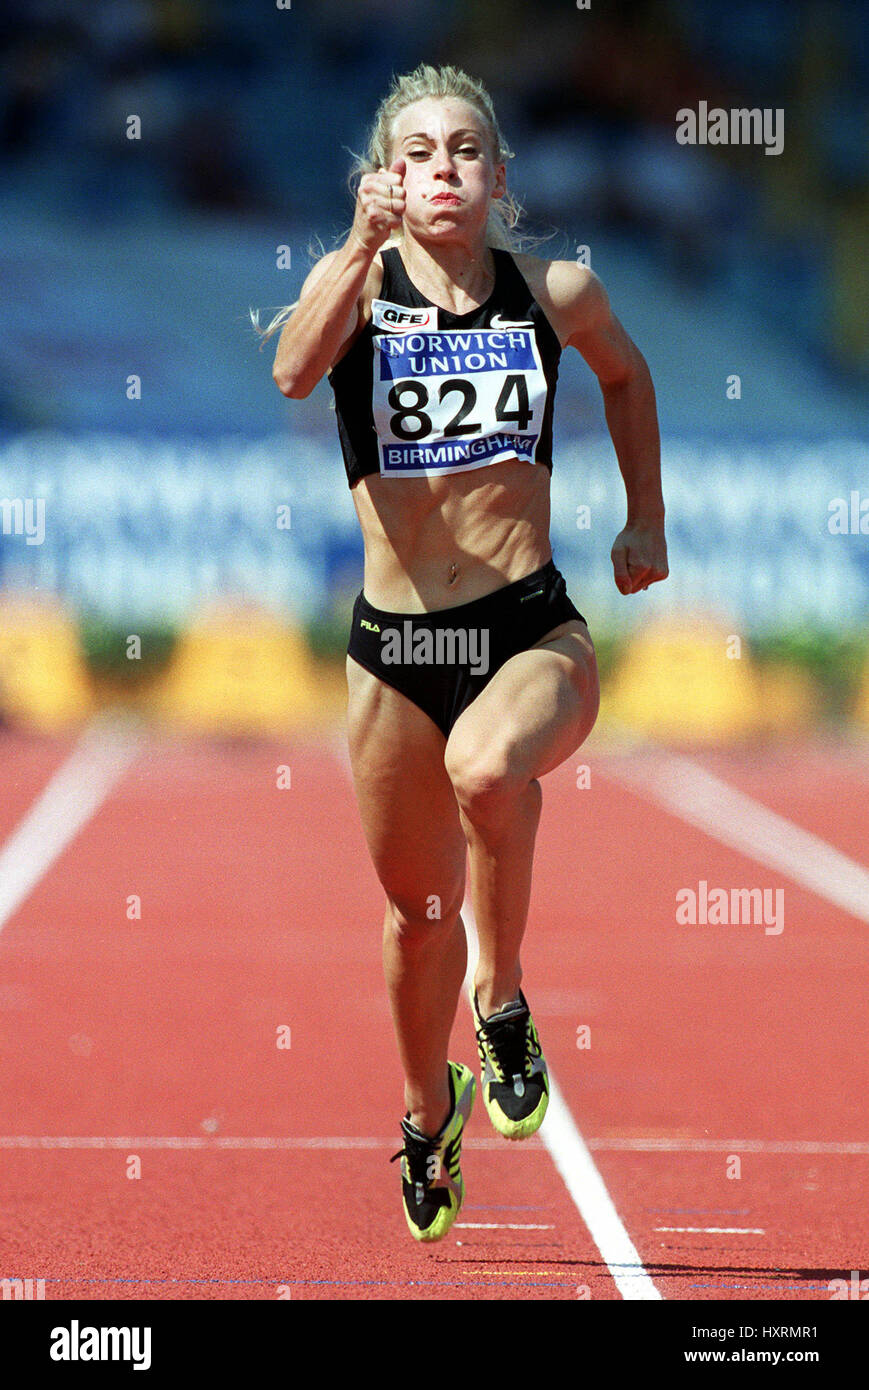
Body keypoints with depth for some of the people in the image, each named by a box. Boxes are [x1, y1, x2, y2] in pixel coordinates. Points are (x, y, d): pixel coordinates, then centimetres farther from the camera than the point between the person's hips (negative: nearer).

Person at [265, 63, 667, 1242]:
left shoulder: (558, 294, 3)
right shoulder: (358, 283, -2)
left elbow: (625, 374, 25)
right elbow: (293, 371, -25)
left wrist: (646, 521, 25)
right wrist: (366, 248, -38)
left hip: (536, 630, -1)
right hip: (394, 645, 1)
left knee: (485, 769, -36)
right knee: (418, 907, 14)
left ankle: (504, 1002, -12)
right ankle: (430, 1107, 42)